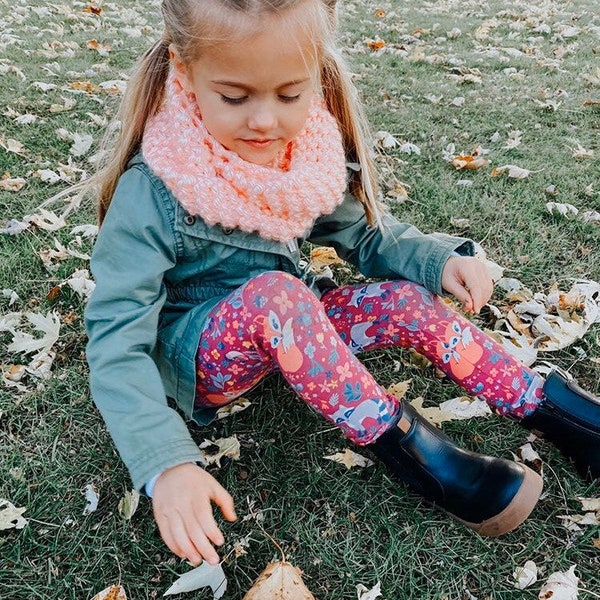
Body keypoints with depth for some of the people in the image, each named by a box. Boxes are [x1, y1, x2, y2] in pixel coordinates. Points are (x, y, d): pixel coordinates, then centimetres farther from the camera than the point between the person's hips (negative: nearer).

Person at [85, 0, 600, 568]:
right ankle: (409, 448, -24)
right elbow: (117, 340, -27)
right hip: (198, 356, -5)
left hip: (285, 331, 6)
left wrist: (438, 258, -16)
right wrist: (166, 465, -39)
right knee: (274, 292, -36)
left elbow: (368, 233, 5)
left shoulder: (309, 152, -9)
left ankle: (552, 406, 1)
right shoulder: (153, 192, -25)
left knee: (410, 301, -12)